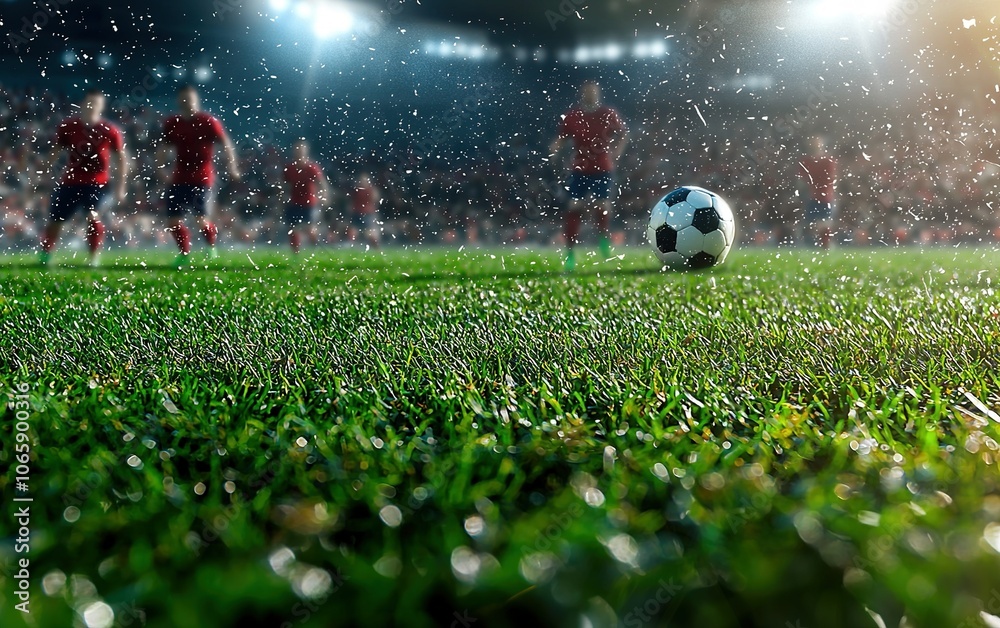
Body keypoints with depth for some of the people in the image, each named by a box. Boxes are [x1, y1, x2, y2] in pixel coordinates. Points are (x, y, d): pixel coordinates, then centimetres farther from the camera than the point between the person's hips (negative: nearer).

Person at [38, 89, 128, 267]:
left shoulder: (109, 131, -7)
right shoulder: (67, 126, -1)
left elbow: (122, 158, 0)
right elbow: (56, 152, 10)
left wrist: (120, 186, -4)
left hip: (97, 182, -3)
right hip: (70, 181, 3)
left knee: (92, 215, -24)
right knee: (55, 220, 9)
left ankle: (95, 258, -12)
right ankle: (44, 256, 29)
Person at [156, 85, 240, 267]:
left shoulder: (208, 121, -6)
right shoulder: (172, 123, 7)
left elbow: (226, 144, -9)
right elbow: (163, 148, 16)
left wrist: (232, 169, -19)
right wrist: (161, 169, 0)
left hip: (202, 178, -5)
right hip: (180, 178, 5)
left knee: (201, 218, -10)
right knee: (173, 219, -1)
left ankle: (211, 247, 20)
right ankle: (185, 253, 17)